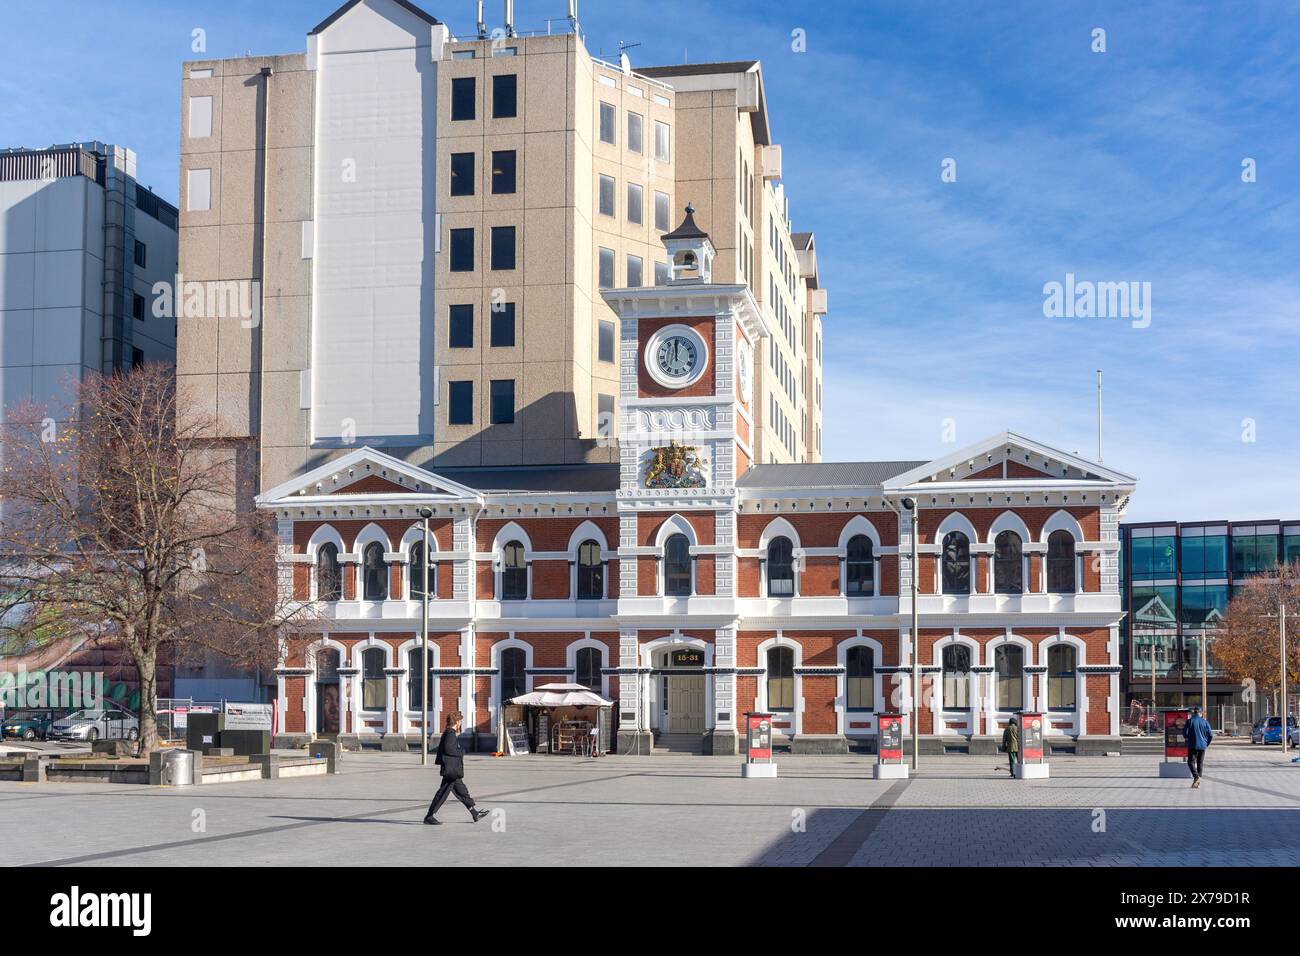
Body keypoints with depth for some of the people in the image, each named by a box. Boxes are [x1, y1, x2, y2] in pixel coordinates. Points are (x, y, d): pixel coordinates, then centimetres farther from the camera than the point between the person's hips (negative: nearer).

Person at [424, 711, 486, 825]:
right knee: (443, 793, -6)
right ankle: (429, 817, -2)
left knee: (462, 791, 14)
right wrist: (461, 753, -11)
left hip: (454, 770, 11)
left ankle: (475, 813, 21)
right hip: (451, 770, -11)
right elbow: (448, 749, -25)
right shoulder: (450, 734, -15)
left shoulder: (447, 733, 14)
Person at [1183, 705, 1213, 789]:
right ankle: (1198, 783, 10)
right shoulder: (1205, 722, 3)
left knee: (1191, 762, 1)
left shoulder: (1190, 721, -5)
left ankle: (1196, 777, -23)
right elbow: (1210, 735, 2)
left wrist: (1187, 738, 12)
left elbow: (1185, 733, -10)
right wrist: (1206, 743, 16)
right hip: (1202, 746, 3)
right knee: (1200, 763, 10)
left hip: (1192, 745, -3)